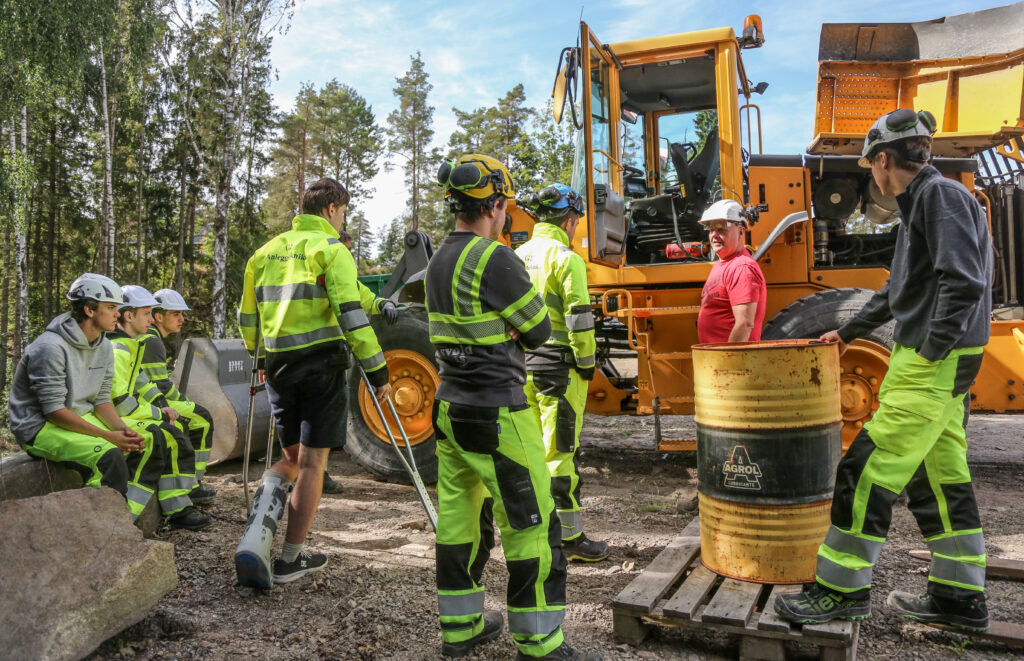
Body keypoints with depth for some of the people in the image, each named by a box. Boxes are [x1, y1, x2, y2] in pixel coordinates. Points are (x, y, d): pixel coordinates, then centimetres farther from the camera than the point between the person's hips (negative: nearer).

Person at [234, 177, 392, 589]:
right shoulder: (330, 249, -6)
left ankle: (256, 540, -3)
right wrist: (377, 371, -13)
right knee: (311, 461, 4)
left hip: (280, 366, 6)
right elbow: (351, 314, -16)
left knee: (291, 456, 18)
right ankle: (291, 559, 12)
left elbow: (247, 317, 21)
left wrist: (260, 356, 37)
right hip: (322, 364, -6)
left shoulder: (265, 251, 15)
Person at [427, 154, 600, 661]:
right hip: (497, 415, -9)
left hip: (451, 407, 9)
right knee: (531, 525, 2)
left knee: (459, 518, 16)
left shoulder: (439, 262, 10)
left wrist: (502, 334, -1)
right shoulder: (496, 259, -17)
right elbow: (538, 332, -8)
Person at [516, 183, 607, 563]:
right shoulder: (566, 257, -11)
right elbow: (578, 317, -16)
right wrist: (587, 363, -8)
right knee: (560, 450, -3)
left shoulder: (518, 255, 13)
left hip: (522, 361, 8)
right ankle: (567, 537, 6)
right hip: (558, 363, -8)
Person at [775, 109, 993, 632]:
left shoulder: (941, 195, -11)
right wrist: (848, 332, 33)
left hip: (935, 365, -10)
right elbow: (897, 291, 28)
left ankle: (842, 588, 1)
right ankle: (960, 597, 23)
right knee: (940, 478, 13)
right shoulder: (919, 203, 19)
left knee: (867, 472, -8)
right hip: (927, 363, 10)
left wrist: (931, 351, -19)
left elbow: (964, 281, -22)